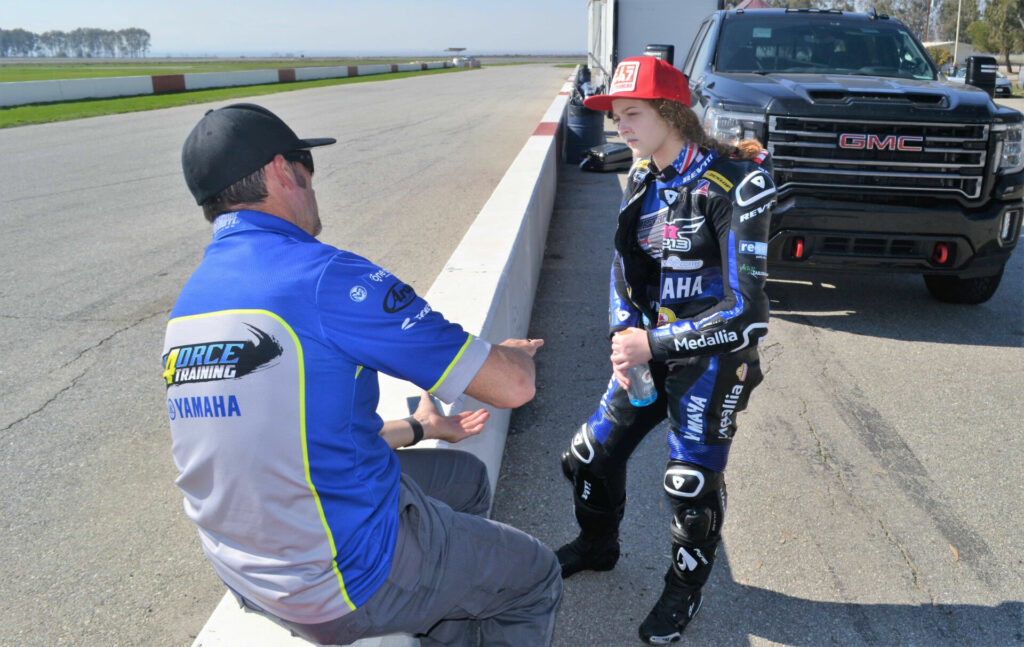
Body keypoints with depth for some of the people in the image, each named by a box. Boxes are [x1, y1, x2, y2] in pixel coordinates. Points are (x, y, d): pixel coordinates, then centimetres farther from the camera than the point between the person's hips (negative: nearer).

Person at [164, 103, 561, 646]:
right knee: (535, 576, 14)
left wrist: (416, 429, 20)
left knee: (464, 477, 25)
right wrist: (516, 352, 4)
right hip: (347, 587, -8)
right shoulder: (323, 276, -24)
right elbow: (512, 386, -21)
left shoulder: (186, 308, 2)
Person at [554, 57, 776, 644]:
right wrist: (624, 339, -6)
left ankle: (686, 587, 33)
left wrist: (652, 346, -23)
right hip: (653, 344, 7)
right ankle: (597, 547, 41)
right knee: (593, 455, 12)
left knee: (693, 483, 3)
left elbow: (745, 310, -25)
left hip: (713, 357, -7)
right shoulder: (642, 179, 1)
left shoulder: (733, 183, -22)